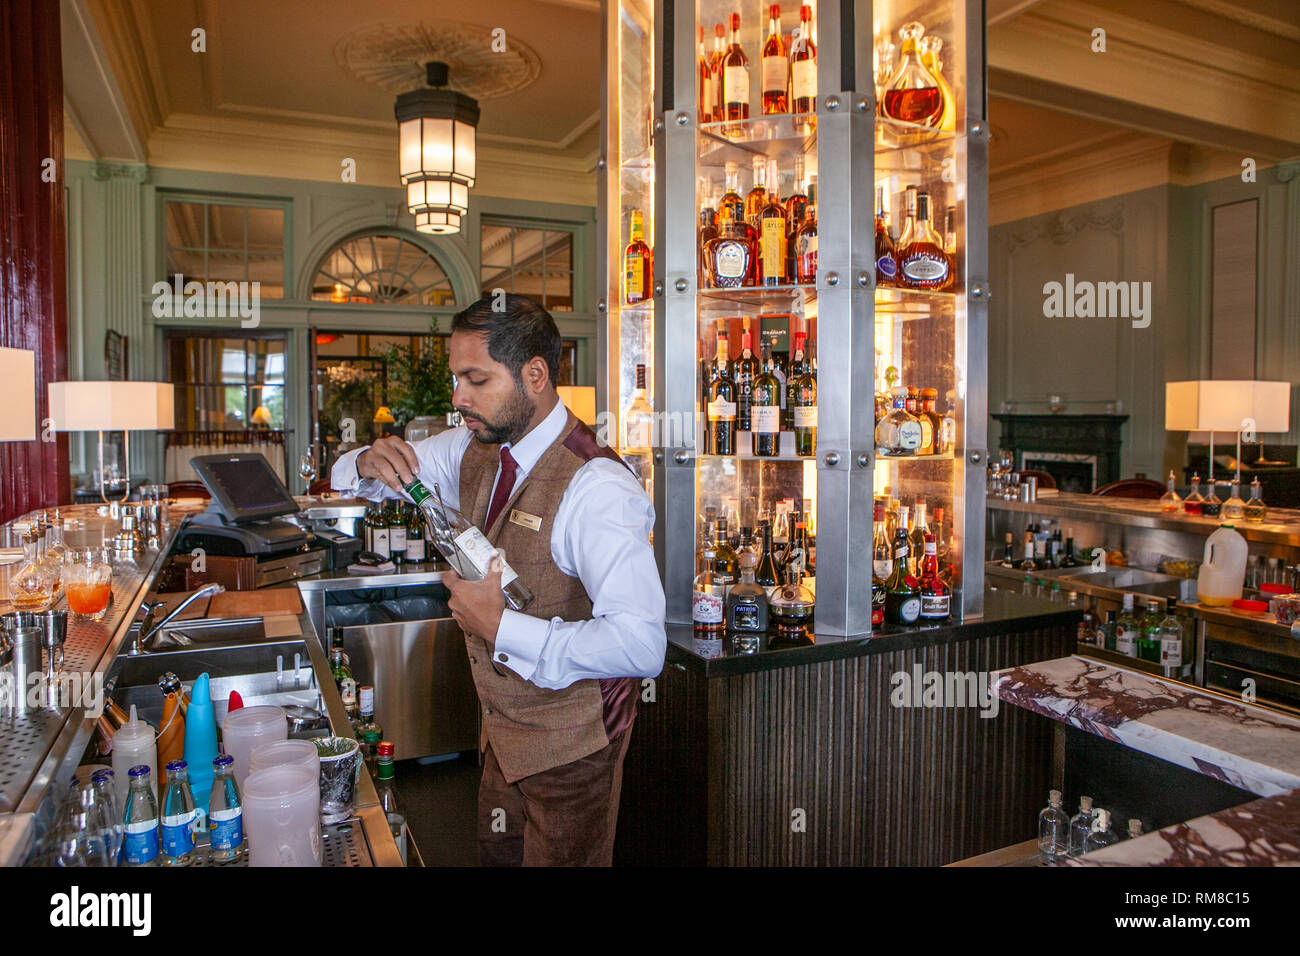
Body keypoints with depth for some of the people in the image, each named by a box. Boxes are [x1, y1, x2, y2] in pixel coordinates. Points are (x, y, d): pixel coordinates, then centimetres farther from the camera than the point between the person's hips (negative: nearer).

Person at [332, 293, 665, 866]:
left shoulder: (595, 487, -30)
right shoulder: (475, 450, -3)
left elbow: (641, 646, -38)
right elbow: (349, 476, 10)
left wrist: (500, 627, -32)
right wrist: (371, 463, -15)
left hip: (569, 742, -8)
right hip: (502, 725, 8)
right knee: (496, 853, 27)